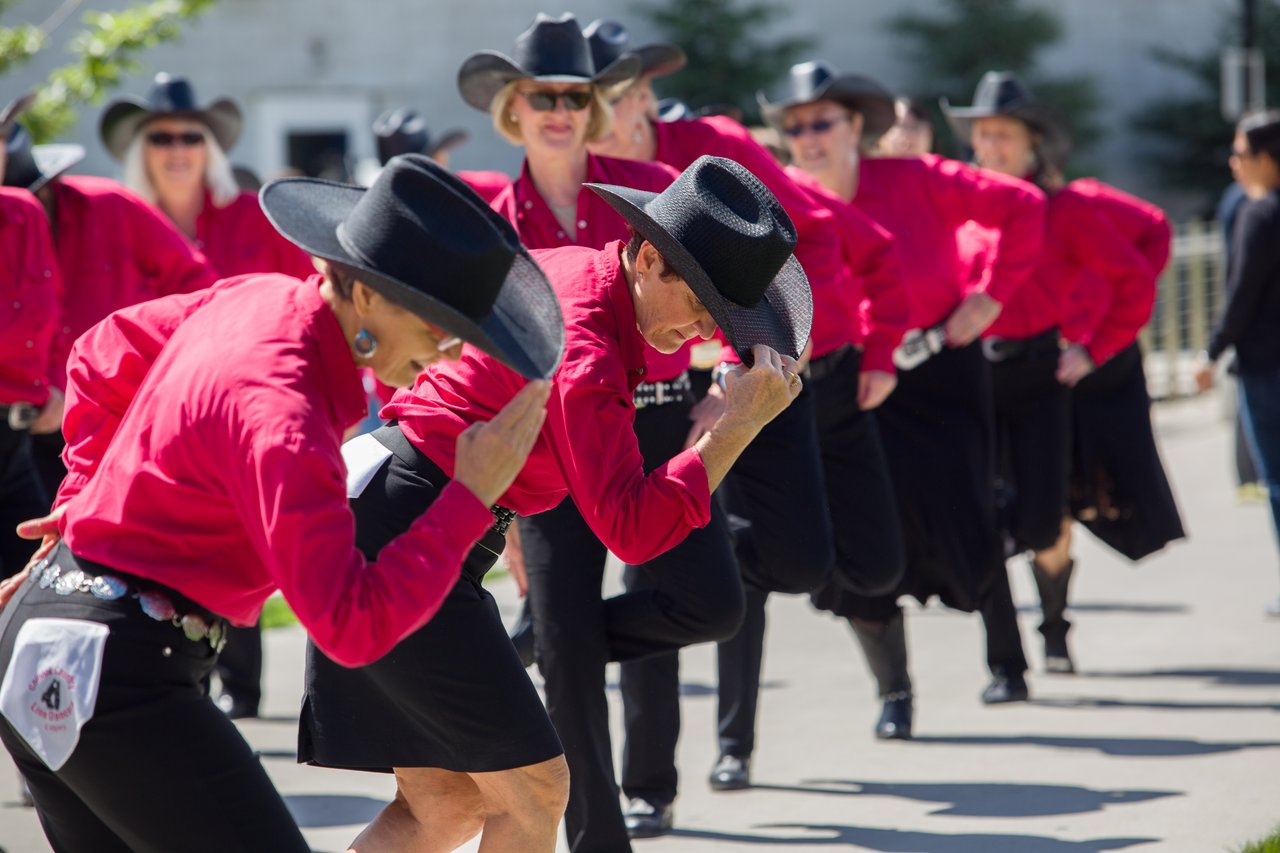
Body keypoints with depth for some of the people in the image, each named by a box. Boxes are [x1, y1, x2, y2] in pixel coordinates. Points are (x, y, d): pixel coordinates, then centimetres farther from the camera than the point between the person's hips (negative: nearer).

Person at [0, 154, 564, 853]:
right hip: (116, 676, -10)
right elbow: (353, 624, -26)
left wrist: (90, 504, 22)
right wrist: (470, 497, -21)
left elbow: (103, 355, 21)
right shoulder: (280, 414, -25)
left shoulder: (258, 297, 4)